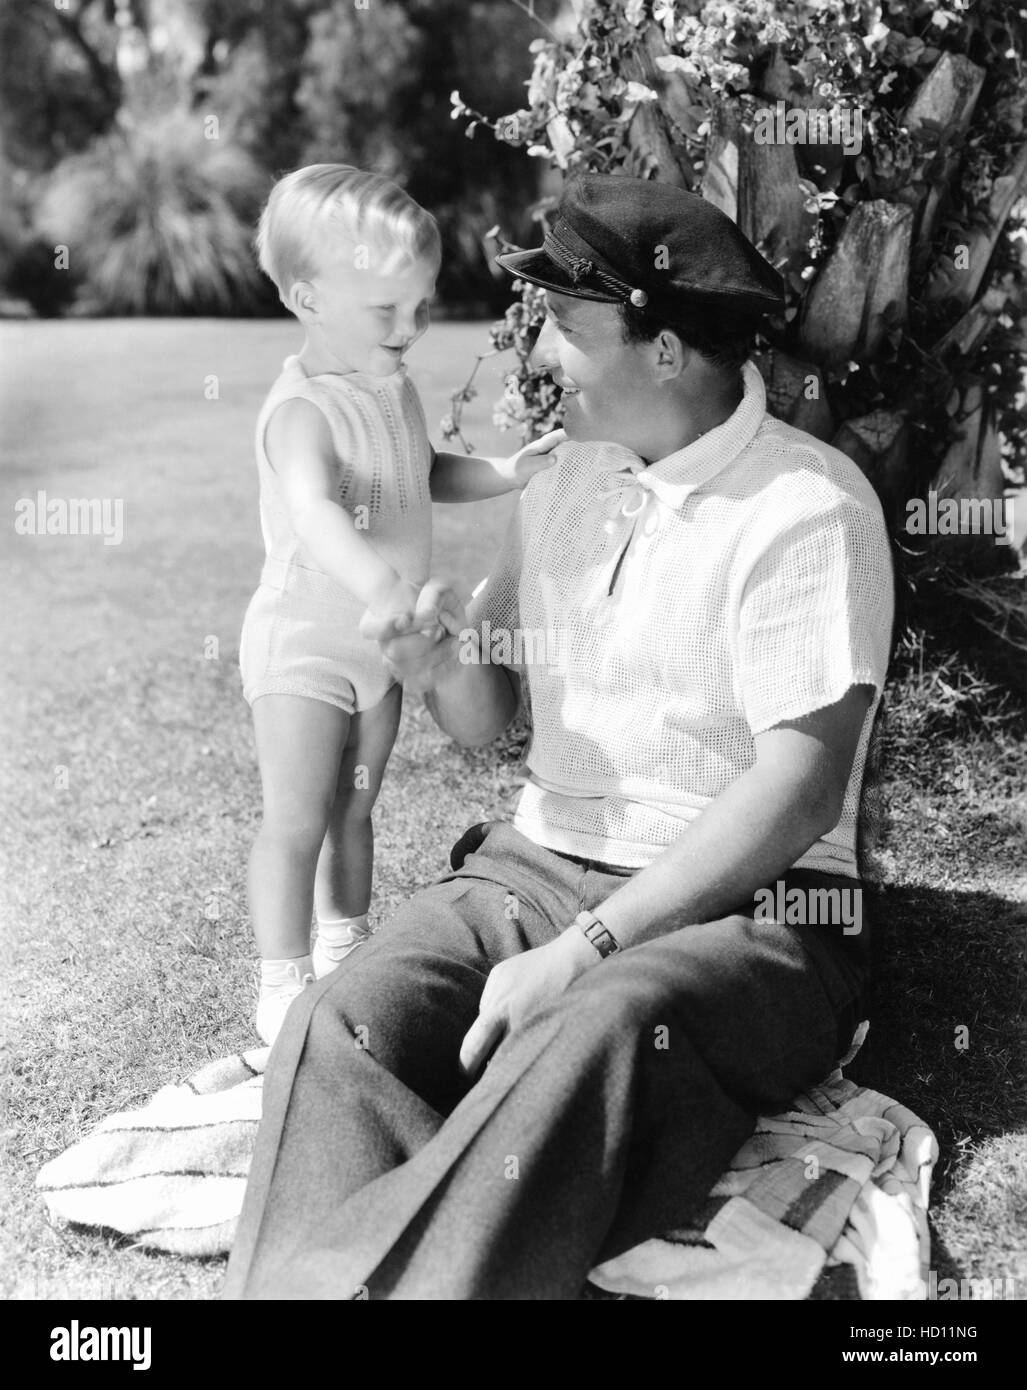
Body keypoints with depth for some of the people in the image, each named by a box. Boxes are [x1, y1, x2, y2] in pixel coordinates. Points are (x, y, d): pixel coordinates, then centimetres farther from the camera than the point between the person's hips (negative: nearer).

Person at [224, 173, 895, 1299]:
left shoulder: (808, 510, -10)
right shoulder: (564, 482, 12)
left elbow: (799, 790, -18)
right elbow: (485, 721, 14)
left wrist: (588, 947, -23)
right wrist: (436, 666, -10)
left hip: (741, 910, -5)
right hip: (535, 867, 6)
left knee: (578, 1047, -37)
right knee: (340, 1025, -22)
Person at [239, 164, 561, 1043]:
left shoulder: (394, 387, 4)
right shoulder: (303, 409, -25)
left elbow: (421, 477, 20)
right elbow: (313, 510, -43)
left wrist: (507, 473, 4)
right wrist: (384, 590, -60)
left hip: (380, 643, 8)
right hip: (304, 645, -8)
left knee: (354, 807, 19)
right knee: (297, 820, -3)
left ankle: (344, 950, 35)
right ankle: (283, 989, 9)